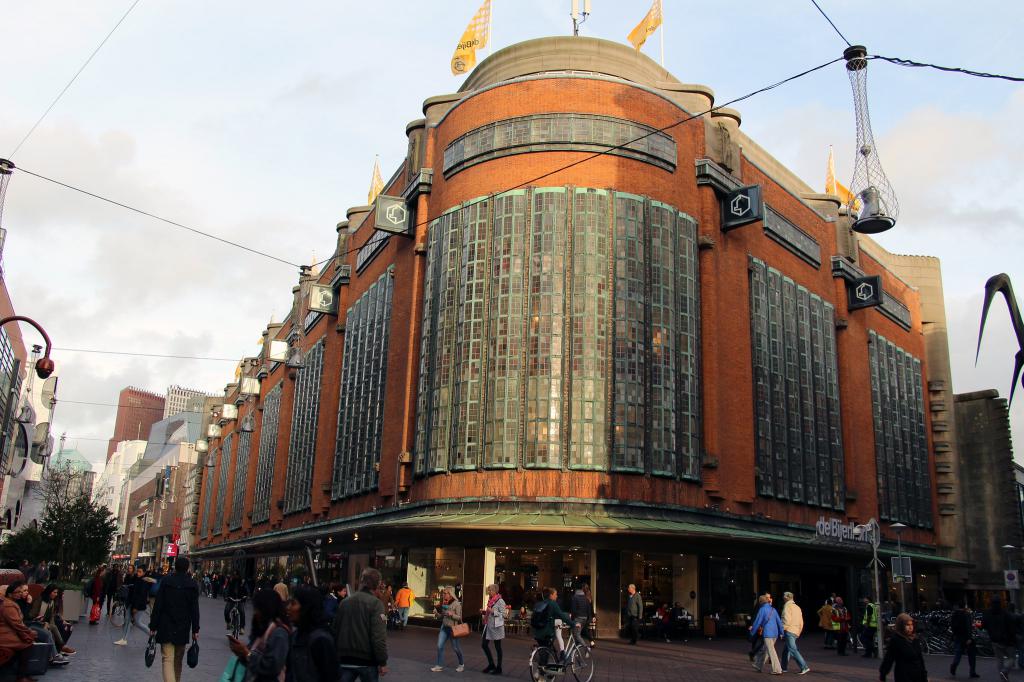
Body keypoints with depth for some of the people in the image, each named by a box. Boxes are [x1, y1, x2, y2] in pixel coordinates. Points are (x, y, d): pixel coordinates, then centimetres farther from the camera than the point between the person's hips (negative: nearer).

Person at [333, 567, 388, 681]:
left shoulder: (344, 602, 7)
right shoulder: (375, 603, -11)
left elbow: (336, 629, 10)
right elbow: (379, 636, -17)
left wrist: (337, 655, 17)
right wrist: (382, 662, -13)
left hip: (345, 659, 4)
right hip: (367, 660, -4)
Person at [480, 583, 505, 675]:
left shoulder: (500, 601, -12)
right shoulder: (490, 600, 11)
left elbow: (503, 614, -17)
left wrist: (492, 611, -24)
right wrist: (484, 612, 4)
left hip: (496, 627, -8)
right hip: (488, 626, 8)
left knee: (497, 647, 3)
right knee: (484, 644, 8)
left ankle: (498, 668, 14)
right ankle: (491, 664, 24)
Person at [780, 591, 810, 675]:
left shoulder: (787, 606, -7)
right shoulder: (797, 607, 18)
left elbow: (786, 620, -17)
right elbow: (801, 622, 19)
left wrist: (782, 629, -8)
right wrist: (799, 632, 26)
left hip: (789, 631, -9)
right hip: (796, 632, 9)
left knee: (793, 650, -13)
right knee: (786, 650, 16)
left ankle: (804, 667, -19)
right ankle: (784, 668, 20)